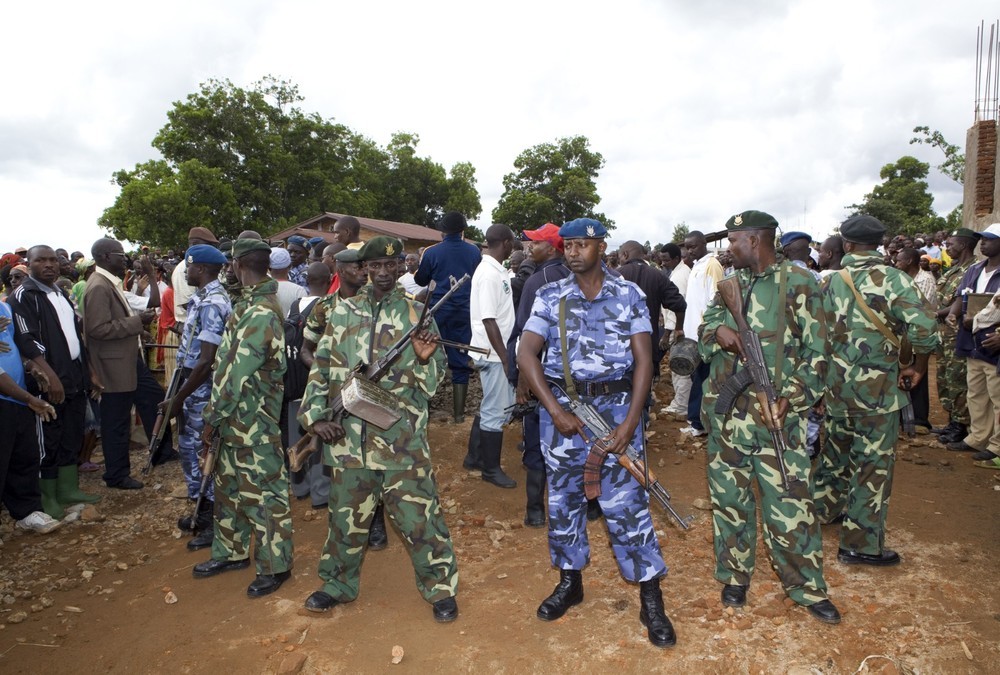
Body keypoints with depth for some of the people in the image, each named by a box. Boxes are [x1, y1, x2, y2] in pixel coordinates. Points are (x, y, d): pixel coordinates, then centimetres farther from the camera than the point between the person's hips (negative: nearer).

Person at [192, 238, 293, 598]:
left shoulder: (261, 313, -22)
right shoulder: (249, 304, 9)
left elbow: (238, 372, -21)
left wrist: (214, 417, -15)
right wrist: (217, 412, 15)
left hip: (254, 418, -10)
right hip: (235, 418, 10)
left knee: (263, 491, 2)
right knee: (230, 485, 20)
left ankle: (275, 565, 16)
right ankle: (232, 552, 36)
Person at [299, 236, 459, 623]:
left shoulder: (416, 314, 1)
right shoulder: (342, 312, 7)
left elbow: (431, 383, 2)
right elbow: (320, 369, 11)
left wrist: (425, 359, -18)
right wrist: (315, 415, 1)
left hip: (402, 439, -2)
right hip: (347, 437, 3)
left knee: (418, 517, 3)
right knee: (347, 517, 17)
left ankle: (440, 588, 21)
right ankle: (338, 584, 37)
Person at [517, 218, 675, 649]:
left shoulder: (629, 295, 0)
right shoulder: (549, 297, 3)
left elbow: (643, 359, -4)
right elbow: (526, 354, -4)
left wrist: (631, 419, -13)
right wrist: (554, 409, -13)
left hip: (616, 404, -2)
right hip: (560, 404, 2)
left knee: (625, 501, -1)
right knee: (563, 497, 12)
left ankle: (650, 597, 12)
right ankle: (570, 581, 30)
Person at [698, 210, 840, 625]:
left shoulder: (799, 282, -4)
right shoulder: (731, 283, 11)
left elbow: (815, 351, -5)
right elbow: (704, 330, 15)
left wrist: (791, 397, -15)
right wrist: (717, 330, -9)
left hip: (776, 413, -4)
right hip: (726, 410, 5)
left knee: (789, 501, 1)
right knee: (729, 496, 13)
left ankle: (806, 585, 20)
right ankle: (734, 575, 29)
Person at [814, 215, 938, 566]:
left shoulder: (831, 281, 1)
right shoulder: (891, 279, -12)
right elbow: (924, 330, -22)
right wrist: (918, 367, -5)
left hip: (836, 385, 5)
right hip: (876, 389, -5)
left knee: (836, 450, 24)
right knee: (874, 463, 4)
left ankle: (823, 507, 40)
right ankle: (860, 544, 12)